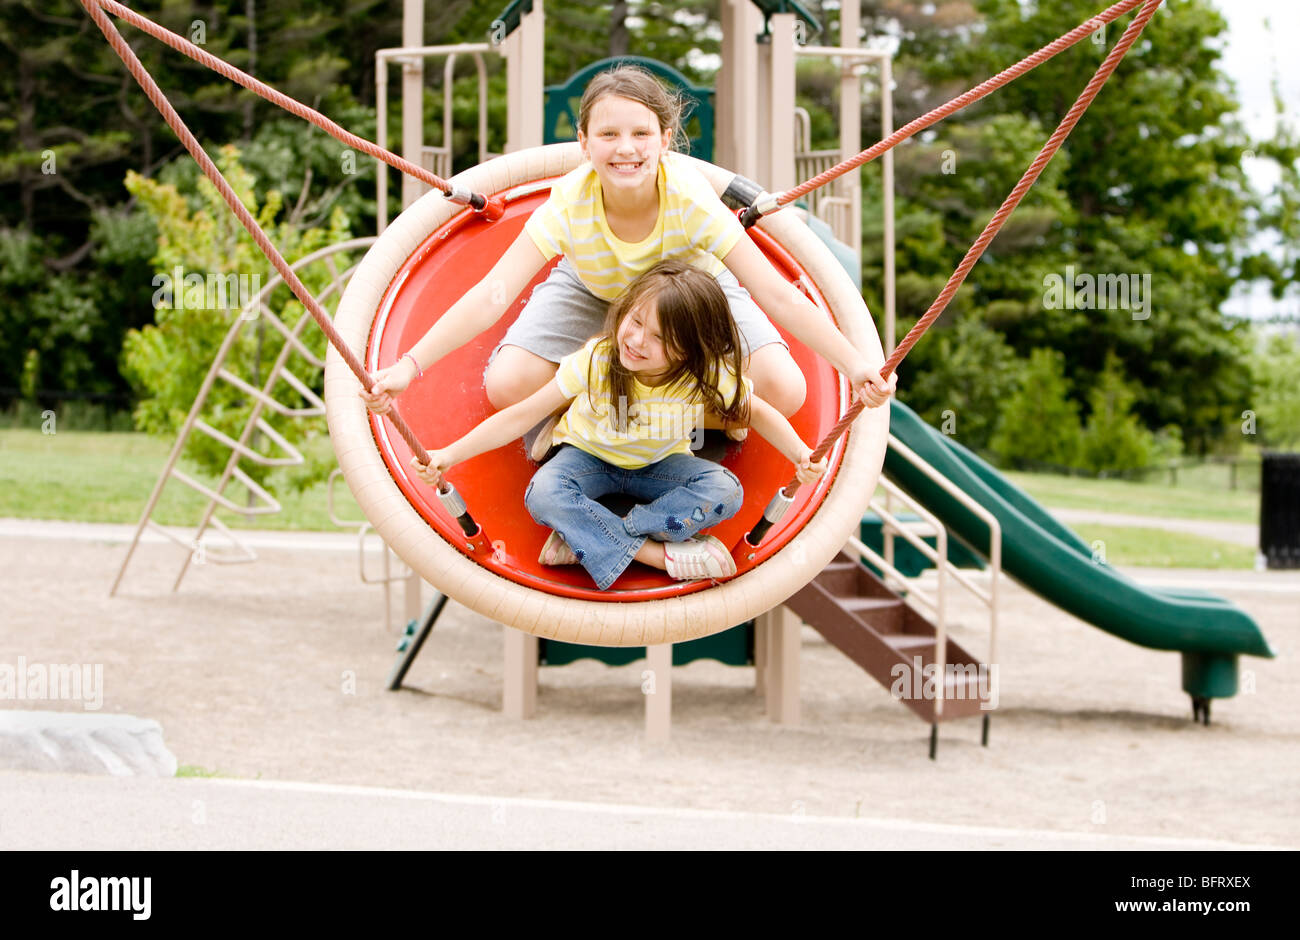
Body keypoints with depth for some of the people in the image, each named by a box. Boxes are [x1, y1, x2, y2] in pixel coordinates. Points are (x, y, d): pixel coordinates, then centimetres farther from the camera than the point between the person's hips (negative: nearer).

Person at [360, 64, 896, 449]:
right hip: (591, 292, 0)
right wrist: (407, 368, -47)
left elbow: (776, 295, -35)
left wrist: (855, 365, -43)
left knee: (783, 391, -22)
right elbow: (491, 295, -38)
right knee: (506, 386, -23)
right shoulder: (570, 203, -33)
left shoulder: (690, 198, -35)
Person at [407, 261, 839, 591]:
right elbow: (522, 415, -24)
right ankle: (658, 553, -30)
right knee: (543, 495, -34)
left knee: (725, 492, -27)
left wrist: (800, 454, -25)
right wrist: (450, 455, -30)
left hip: (658, 465, 2)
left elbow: (756, 412, -6)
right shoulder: (595, 360, -30)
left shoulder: (709, 375, -26)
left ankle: (587, 540, -27)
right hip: (590, 456, -2)